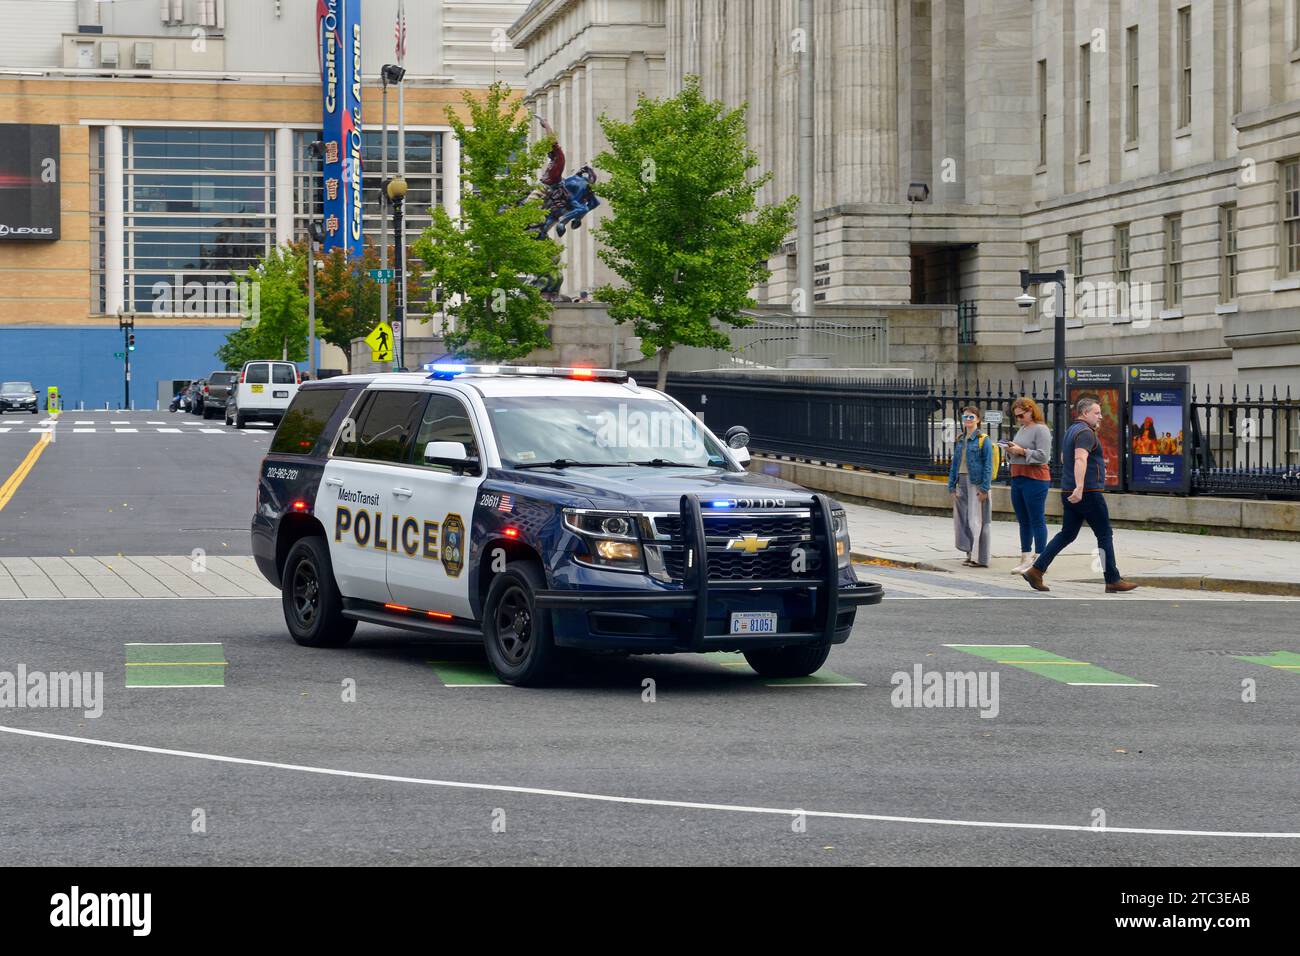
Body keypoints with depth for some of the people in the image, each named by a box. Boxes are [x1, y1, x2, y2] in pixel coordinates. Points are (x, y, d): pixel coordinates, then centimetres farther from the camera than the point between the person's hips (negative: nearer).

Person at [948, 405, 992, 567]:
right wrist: (952, 486, 10)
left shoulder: (984, 440, -6)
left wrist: (984, 488, -15)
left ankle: (980, 558, -2)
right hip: (962, 481, 6)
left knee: (977, 520, -5)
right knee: (963, 519, 6)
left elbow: (988, 466, -9)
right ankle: (971, 554, 15)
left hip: (976, 483, -6)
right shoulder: (960, 440, 13)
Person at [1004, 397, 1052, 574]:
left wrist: (1022, 451, -16)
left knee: (1037, 521, -6)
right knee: (1023, 521, 11)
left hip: (1035, 478, -9)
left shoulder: (1041, 430, -8)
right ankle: (1025, 558, 17)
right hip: (1017, 479, 9)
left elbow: (1043, 456, -17)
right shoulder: (1022, 430, 18)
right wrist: (1011, 451, 4)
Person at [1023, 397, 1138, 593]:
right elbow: (1080, 459, -28)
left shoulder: (1071, 431, 17)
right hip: (1088, 492, -9)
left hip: (1069, 492, 9)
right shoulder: (1085, 432, -13)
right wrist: (1079, 487, -38)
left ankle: (1036, 570, 2)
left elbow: (1063, 459, 32)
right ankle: (1113, 581, 2)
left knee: (1067, 534, 10)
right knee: (1105, 535, -1)